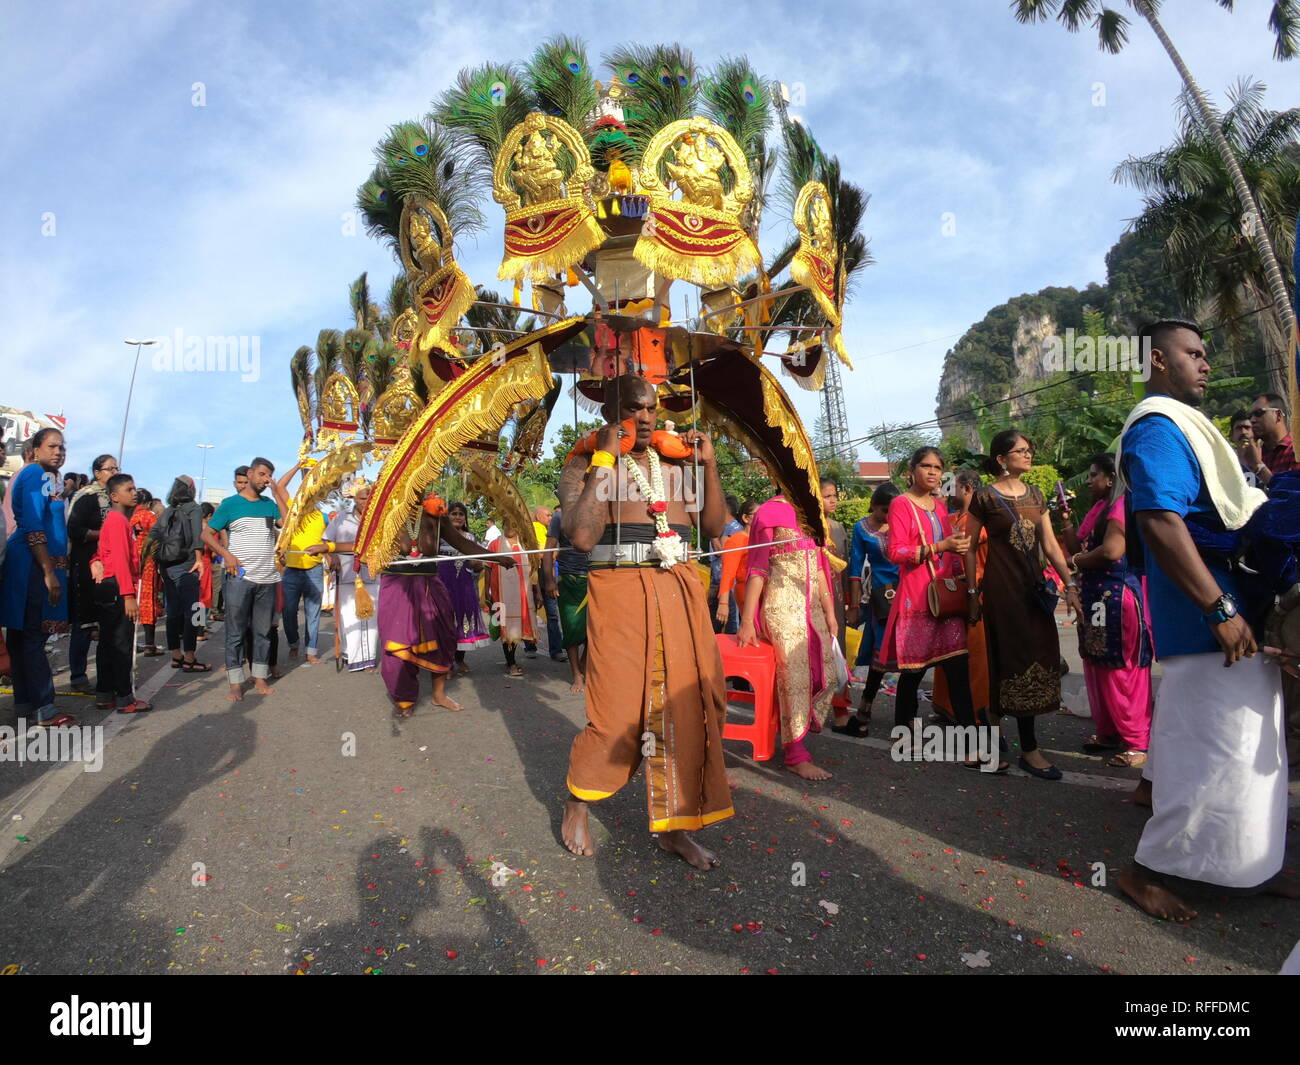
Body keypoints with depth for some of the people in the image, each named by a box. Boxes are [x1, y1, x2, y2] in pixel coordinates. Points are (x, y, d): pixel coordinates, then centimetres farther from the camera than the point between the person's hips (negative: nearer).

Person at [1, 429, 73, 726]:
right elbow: (32, 527, -17)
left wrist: (56, 568, 17)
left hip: (41, 563, 10)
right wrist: (49, 573, -19)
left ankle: (24, 702, 20)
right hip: (34, 565, -10)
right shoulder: (35, 474, -10)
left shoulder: (48, 477, 18)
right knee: (33, 635, -6)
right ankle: (45, 708, -4)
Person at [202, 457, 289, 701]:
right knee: (235, 632, 1)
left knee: (263, 631, 8)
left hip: (267, 579, 3)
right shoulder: (230, 504, 3)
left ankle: (260, 678, 17)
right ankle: (236, 683, 6)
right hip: (240, 577, -3)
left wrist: (276, 492, -4)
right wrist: (226, 555, -11)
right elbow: (207, 534, 3)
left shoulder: (270, 504, 11)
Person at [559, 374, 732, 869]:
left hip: (680, 592, 5)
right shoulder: (584, 465, 1)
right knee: (619, 712, -2)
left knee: (684, 704, 5)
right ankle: (576, 804, 27)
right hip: (620, 591, -5)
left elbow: (712, 526, 12)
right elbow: (581, 536, -16)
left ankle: (674, 825, 23)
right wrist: (605, 459, -12)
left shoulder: (673, 463, 15)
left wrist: (710, 465, 3)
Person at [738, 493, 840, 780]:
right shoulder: (769, 512, -6)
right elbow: (758, 569, -8)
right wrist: (747, 622, -11)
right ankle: (796, 756, 1)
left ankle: (804, 721, 30)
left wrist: (829, 611, 16)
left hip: (812, 608, 7)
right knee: (795, 676, -9)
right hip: (782, 608, -7)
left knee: (827, 675, 6)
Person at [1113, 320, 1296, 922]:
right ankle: (1150, 869, 7)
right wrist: (1220, 608, -26)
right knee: (1218, 752, -6)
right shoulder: (1157, 427, -14)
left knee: (1250, 749, 17)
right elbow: (1159, 521, -26)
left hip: (1237, 614, 11)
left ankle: (1244, 866, 32)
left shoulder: (1182, 425, 19)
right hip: (1210, 622, -10)